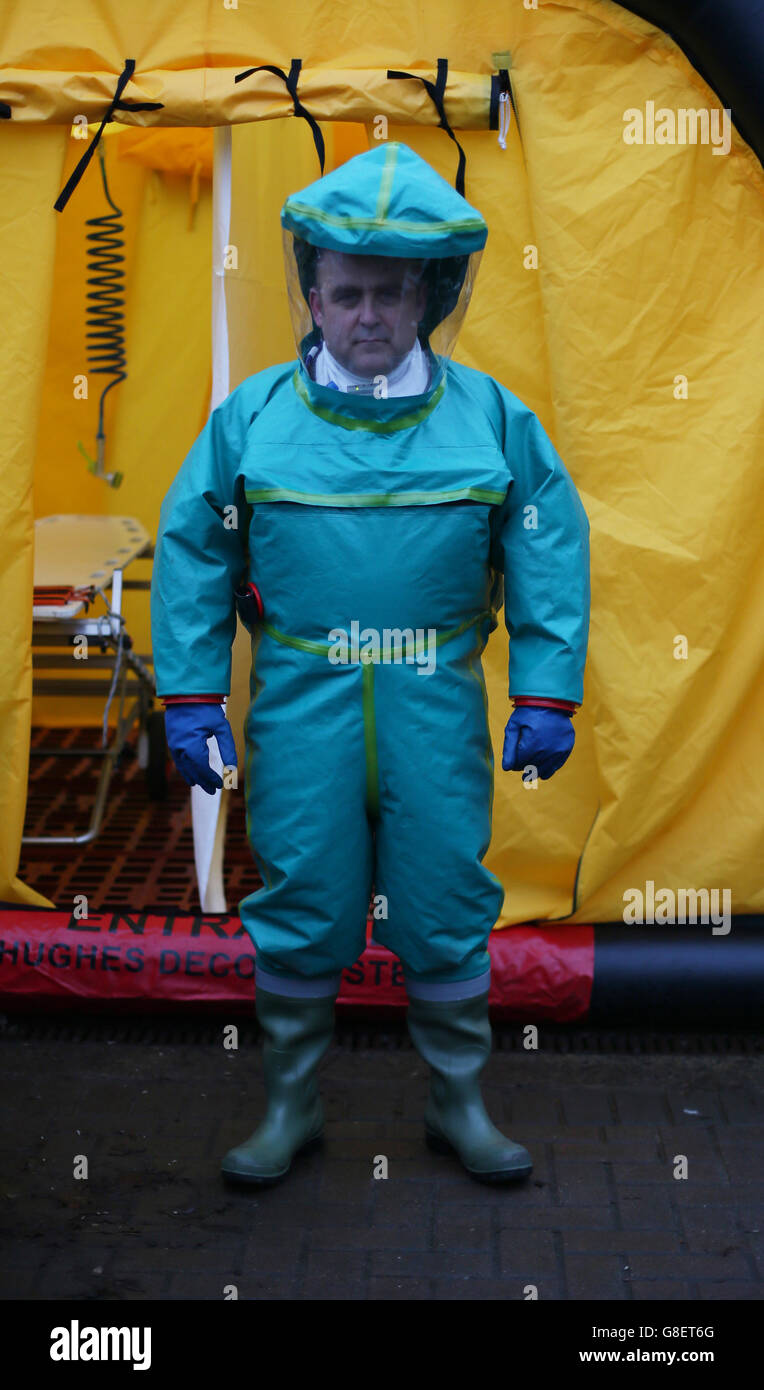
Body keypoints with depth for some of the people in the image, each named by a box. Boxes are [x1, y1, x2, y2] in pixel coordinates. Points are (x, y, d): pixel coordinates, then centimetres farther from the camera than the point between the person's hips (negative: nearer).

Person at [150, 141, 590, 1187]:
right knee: (298, 911, 8)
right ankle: (291, 1107, 28)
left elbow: (551, 551, 2)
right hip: (301, 707, 0)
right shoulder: (253, 414, -1)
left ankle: (459, 1105, 29)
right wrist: (191, 698, 0)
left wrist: (546, 697, -2)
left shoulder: (489, 414, -1)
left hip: (437, 711, 0)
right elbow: (191, 553, 3)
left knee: (448, 911, 9)